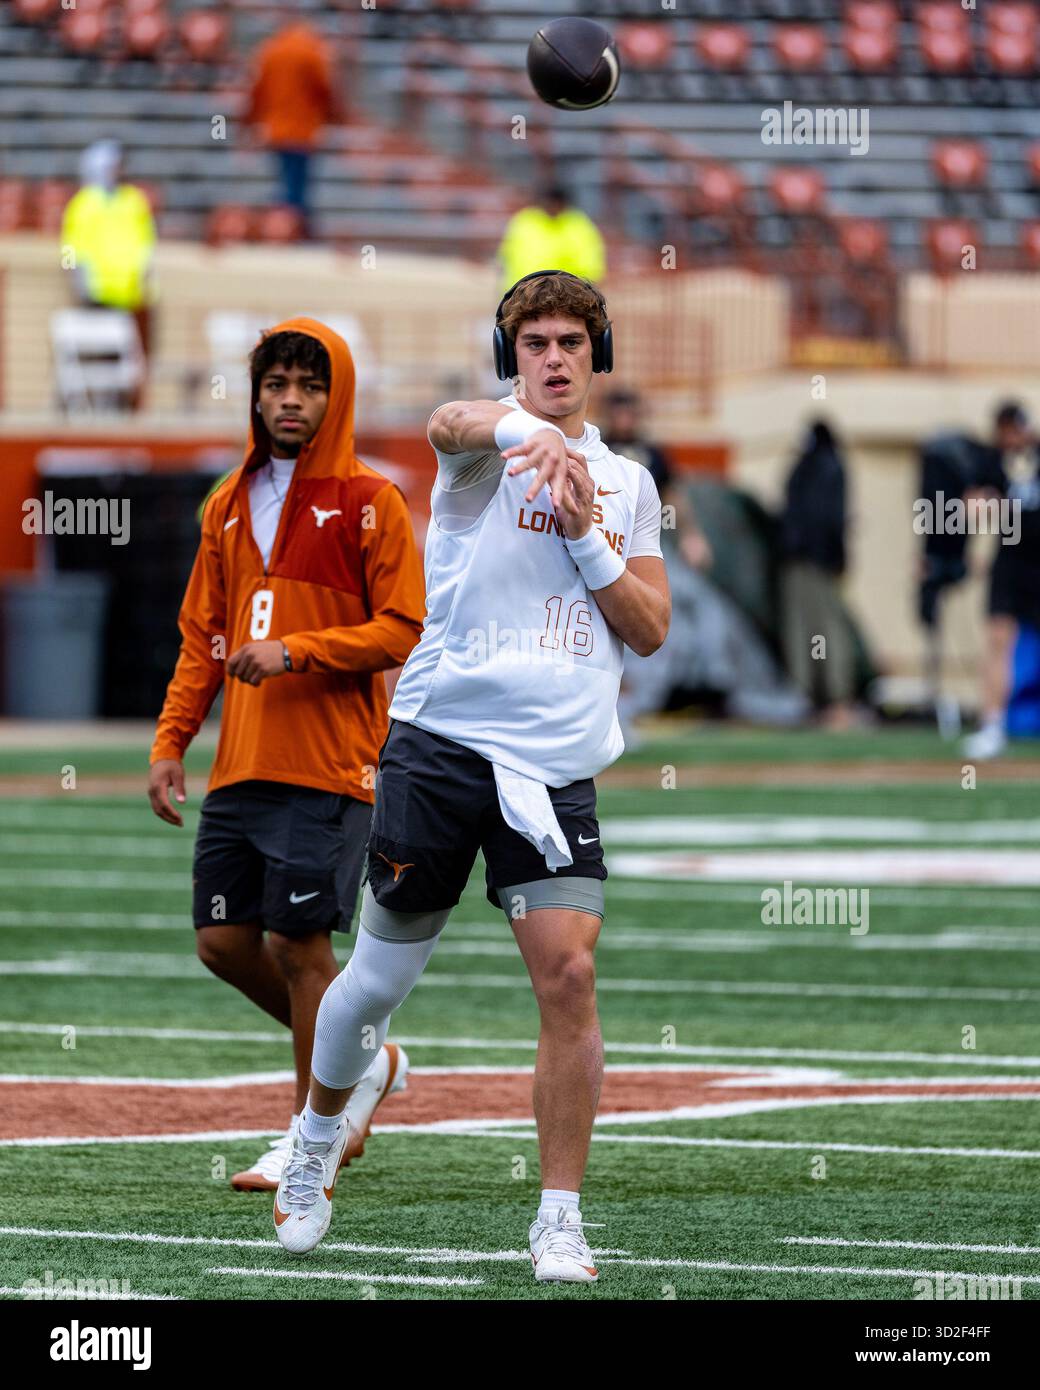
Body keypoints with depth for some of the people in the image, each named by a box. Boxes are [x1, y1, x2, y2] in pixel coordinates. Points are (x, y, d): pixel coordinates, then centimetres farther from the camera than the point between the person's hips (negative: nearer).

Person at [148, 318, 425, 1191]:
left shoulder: (367, 502, -3)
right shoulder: (230, 505, 15)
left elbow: (405, 629, -9)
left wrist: (297, 651, -18)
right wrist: (171, 741, 9)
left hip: (328, 769, -6)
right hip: (241, 765, 6)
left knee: (299, 942, -6)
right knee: (223, 939, 4)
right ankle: (363, 1061, 24)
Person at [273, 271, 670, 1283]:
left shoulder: (627, 485, 14)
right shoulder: (486, 445, 0)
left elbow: (650, 630, 11)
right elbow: (451, 424, -27)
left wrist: (585, 535, -4)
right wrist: (532, 432, -50)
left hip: (556, 765, 2)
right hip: (441, 740, -2)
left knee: (569, 975, -13)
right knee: (379, 979, 6)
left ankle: (559, 1221, -6)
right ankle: (316, 1141, 34)